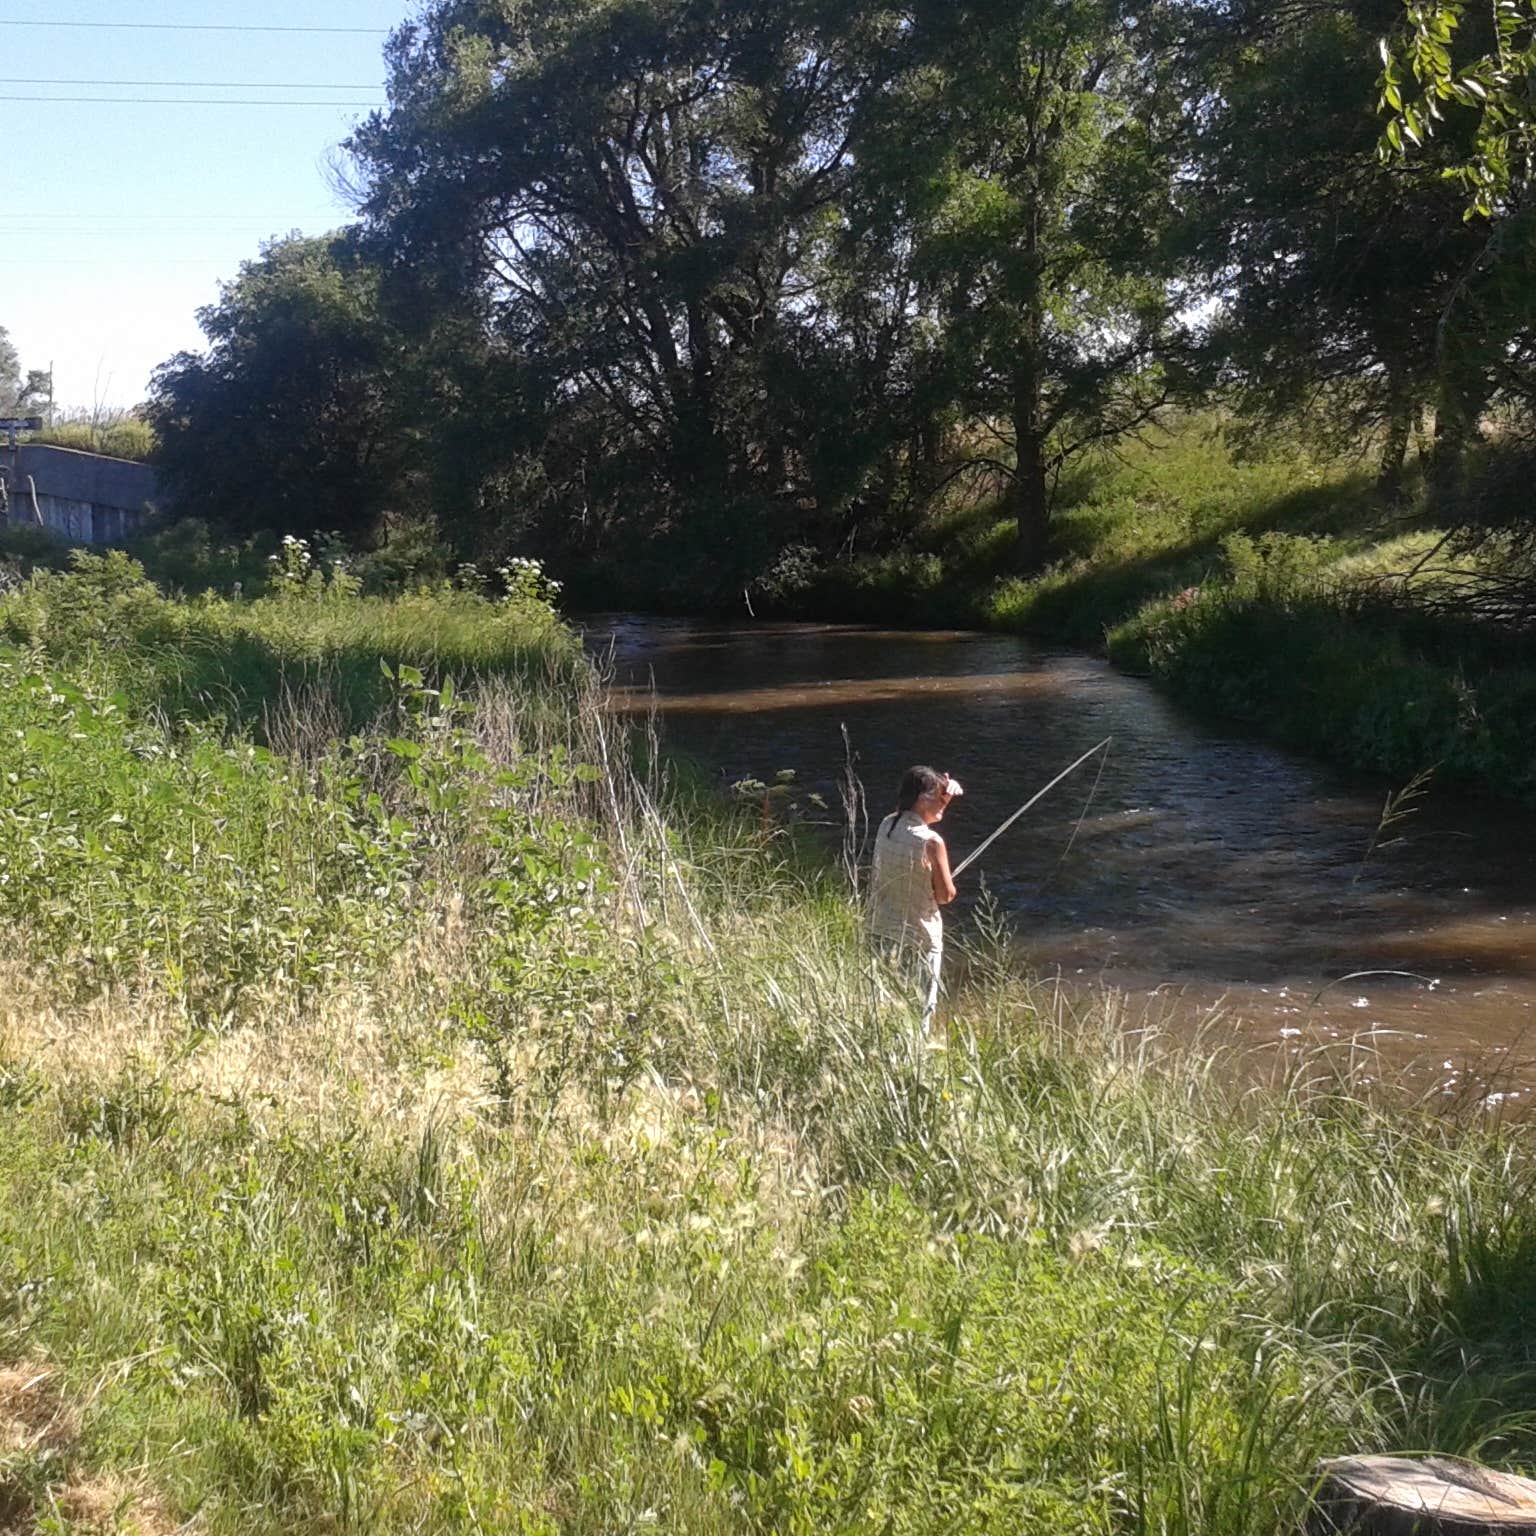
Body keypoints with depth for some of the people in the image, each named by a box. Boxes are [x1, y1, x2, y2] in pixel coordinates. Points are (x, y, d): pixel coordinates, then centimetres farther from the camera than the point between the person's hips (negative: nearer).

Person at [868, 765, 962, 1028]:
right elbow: (946, 896, -13)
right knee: (920, 1009, 6)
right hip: (919, 936, -6)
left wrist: (945, 795, 9)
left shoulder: (886, 826, -2)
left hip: (882, 929, 7)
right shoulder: (930, 841, -21)